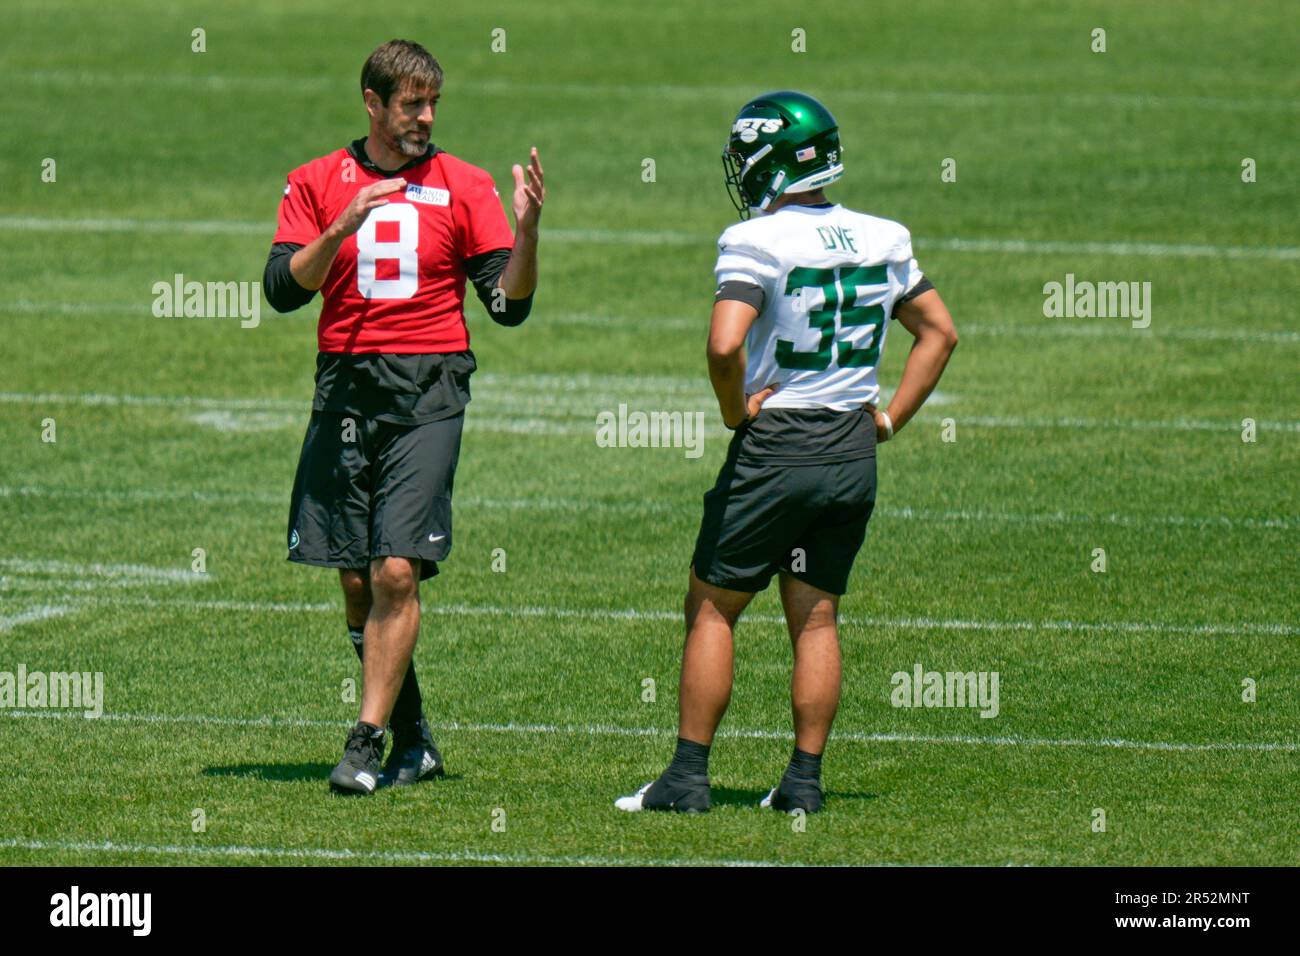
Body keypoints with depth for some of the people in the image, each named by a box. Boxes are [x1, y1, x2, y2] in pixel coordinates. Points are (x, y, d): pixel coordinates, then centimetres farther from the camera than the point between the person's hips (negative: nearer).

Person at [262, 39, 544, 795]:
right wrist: (344, 228, -14)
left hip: (428, 391, -2)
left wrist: (526, 229, -11)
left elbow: (509, 305, 4)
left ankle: (368, 742, -11)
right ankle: (414, 741, 18)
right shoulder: (319, 184, 9)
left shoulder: (463, 186, 6)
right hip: (346, 387, 2)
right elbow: (283, 290, -1)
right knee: (357, 580, 4)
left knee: (397, 571, -14)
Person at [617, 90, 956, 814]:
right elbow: (941, 332, 14)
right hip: (855, 452, 6)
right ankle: (806, 778, 9)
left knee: (712, 609, 5)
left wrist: (736, 410, -9)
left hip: (776, 446, -6)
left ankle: (690, 775, 4)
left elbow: (725, 346, -26)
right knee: (816, 618, 11)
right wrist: (891, 417, 14)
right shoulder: (884, 239, 6)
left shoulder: (759, 242, -14)